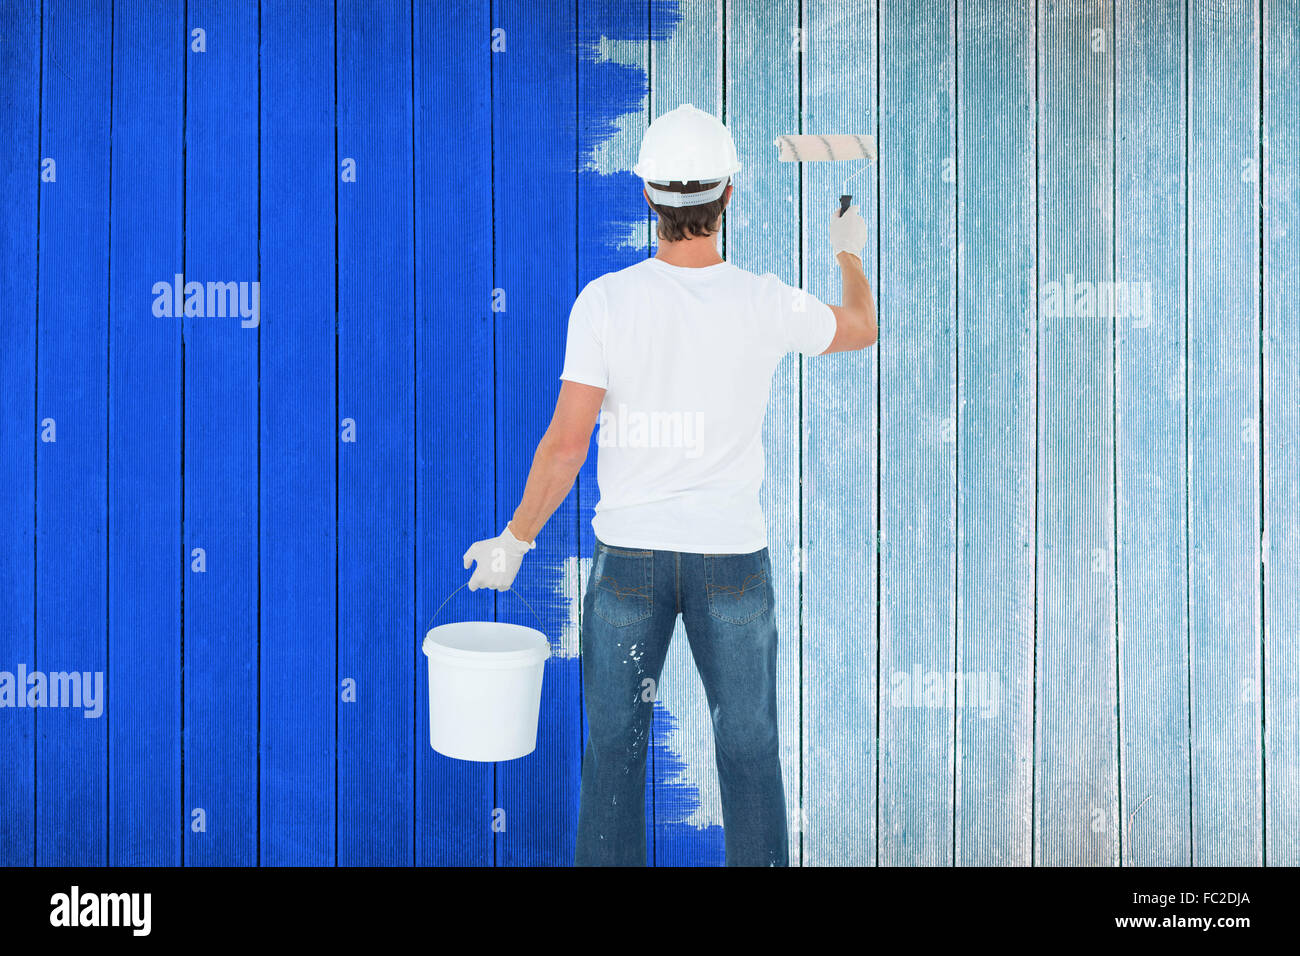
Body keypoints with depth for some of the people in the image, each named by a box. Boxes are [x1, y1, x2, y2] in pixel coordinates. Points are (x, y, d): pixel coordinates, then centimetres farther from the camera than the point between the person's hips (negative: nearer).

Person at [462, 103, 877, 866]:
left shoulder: (606, 301, -12)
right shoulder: (767, 304, -8)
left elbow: (567, 443, -13)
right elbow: (862, 329, 14)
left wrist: (515, 540, 1)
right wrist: (850, 254, 34)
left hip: (628, 553, 0)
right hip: (732, 554, 0)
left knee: (615, 749, 12)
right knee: (750, 753, 11)